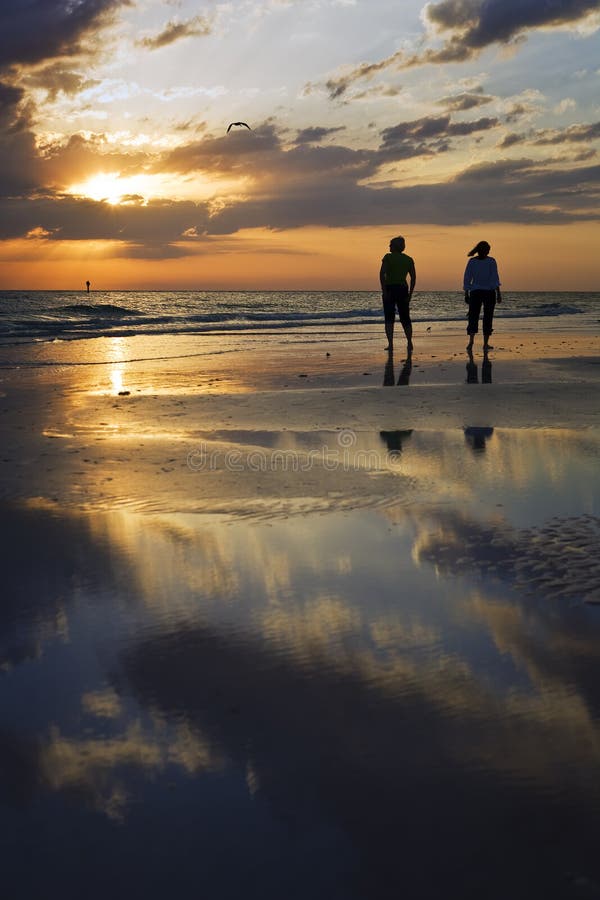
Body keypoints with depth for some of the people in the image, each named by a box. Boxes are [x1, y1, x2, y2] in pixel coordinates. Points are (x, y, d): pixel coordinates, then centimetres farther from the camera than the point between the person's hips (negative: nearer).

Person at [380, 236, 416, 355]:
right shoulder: (409, 259, 9)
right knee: (405, 318, 14)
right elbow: (413, 277, 4)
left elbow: (382, 273, -14)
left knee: (389, 318, -1)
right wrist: (410, 293, 7)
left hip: (390, 288, -3)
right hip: (403, 289, 3)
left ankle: (390, 344, -10)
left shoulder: (388, 257, -3)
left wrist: (384, 290, -15)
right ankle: (409, 343, 13)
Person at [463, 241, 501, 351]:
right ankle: (485, 344, 6)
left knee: (473, 317, 3)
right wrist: (498, 293, -8)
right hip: (489, 292, -1)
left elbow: (467, 279, 3)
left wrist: (466, 294, 10)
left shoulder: (471, 261, 3)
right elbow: (495, 278, -9)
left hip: (475, 292, 2)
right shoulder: (491, 261, -4)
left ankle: (471, 341, -15)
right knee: (487, 318, 6)